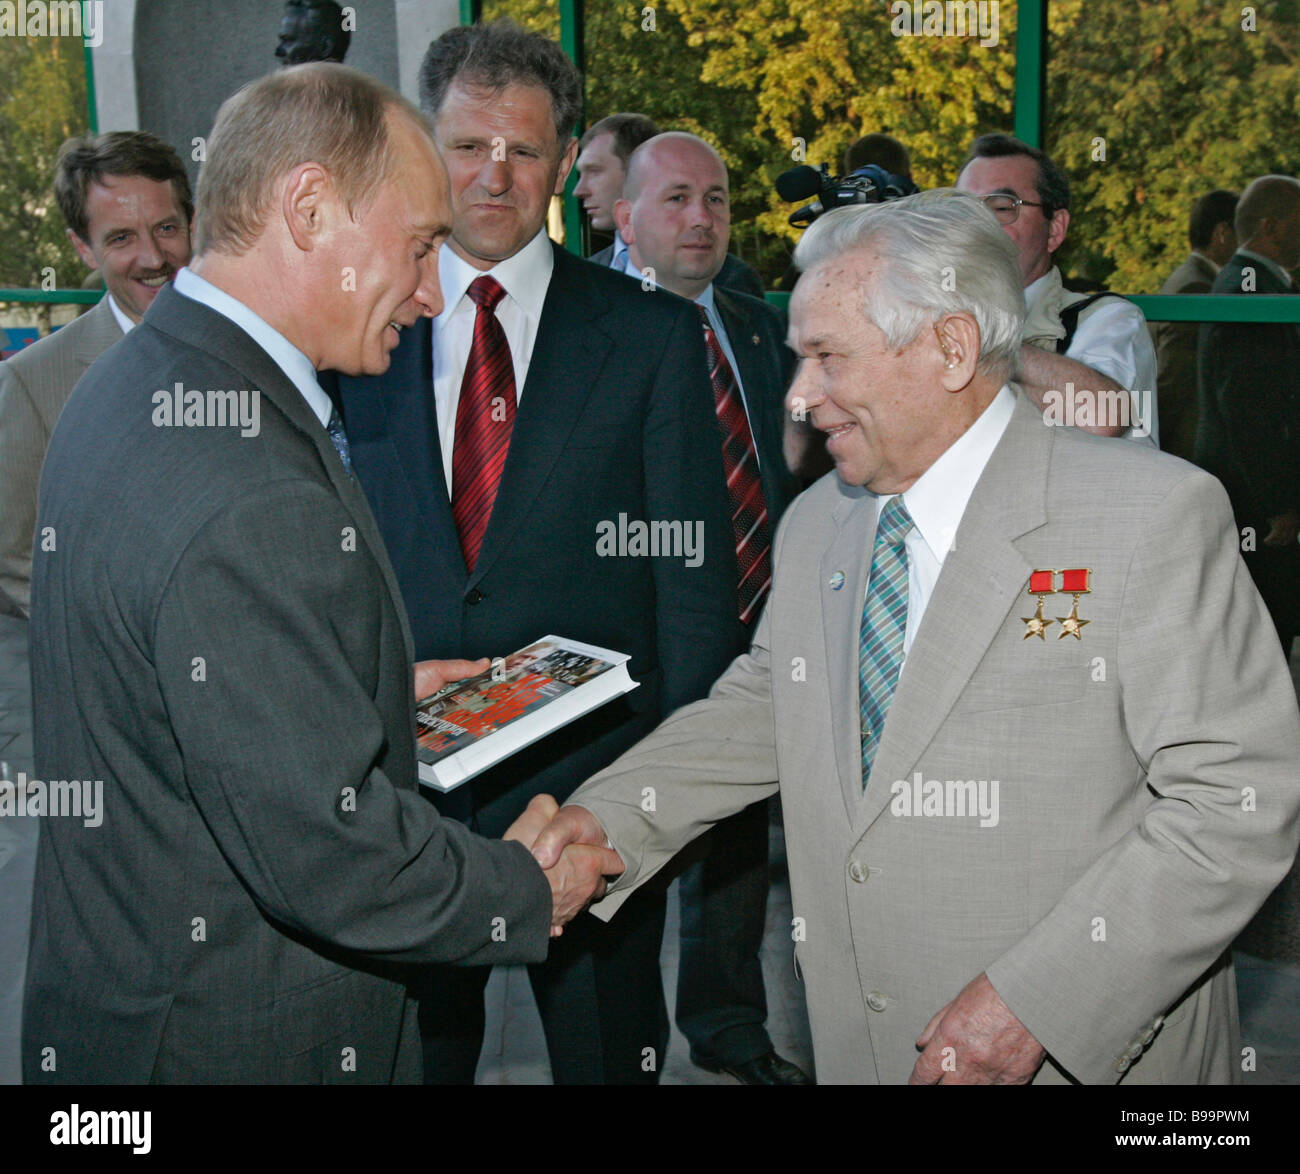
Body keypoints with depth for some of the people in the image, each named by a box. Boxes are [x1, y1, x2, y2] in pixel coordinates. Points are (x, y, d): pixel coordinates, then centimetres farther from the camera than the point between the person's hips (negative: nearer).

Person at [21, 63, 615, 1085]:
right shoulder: (251, 502, -32)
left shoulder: (130, 385, 1)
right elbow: (330, 857, -29)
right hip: (227, 1038, -10)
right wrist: (525, 892, -14)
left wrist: (377, 690, 13)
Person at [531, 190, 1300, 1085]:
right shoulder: (814, 525, 6)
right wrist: (610, 816, 1)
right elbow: (761, 706, 17)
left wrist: (1038, 996, -22)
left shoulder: (1155, 514, -15)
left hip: (1090, 1049, -5)